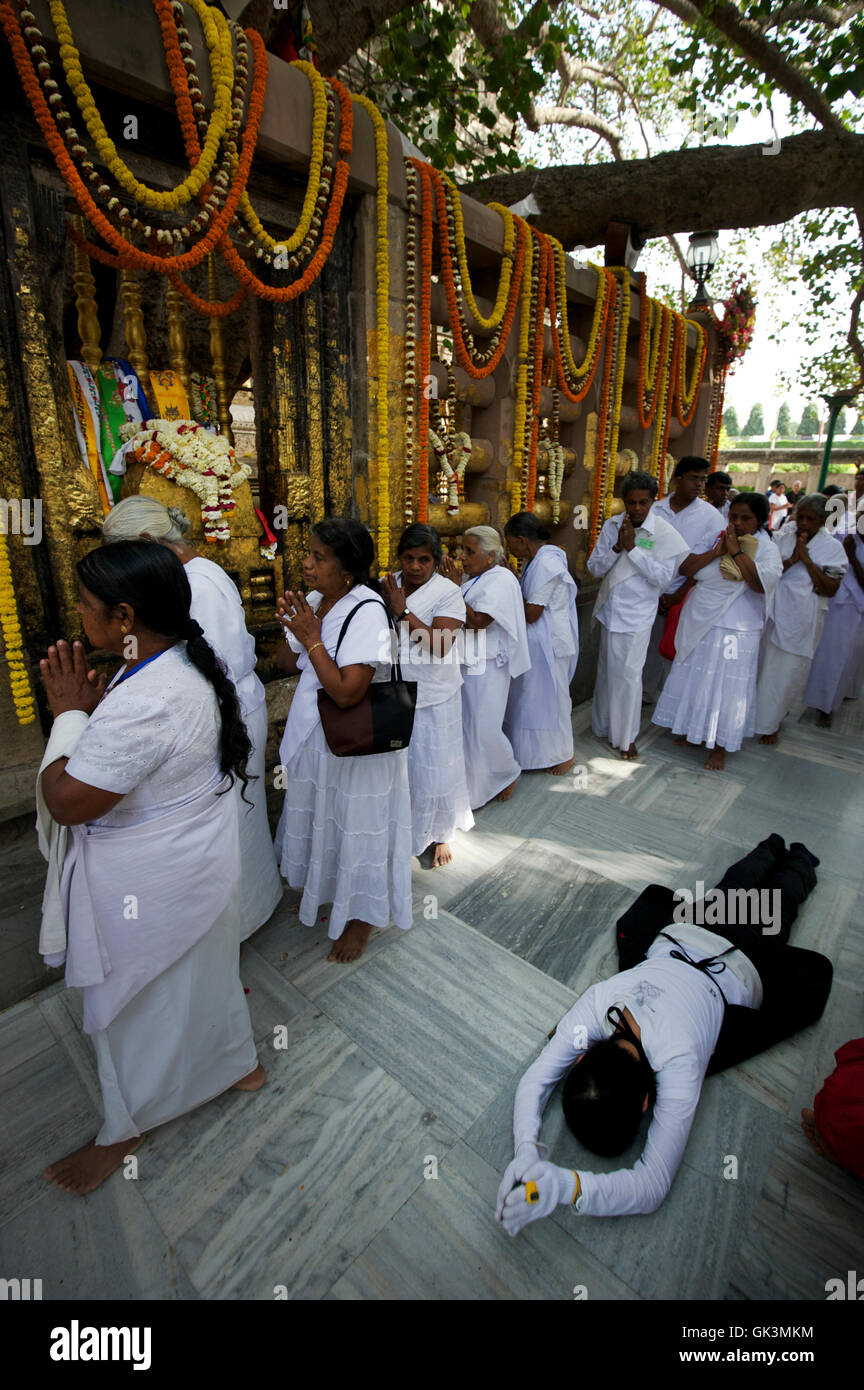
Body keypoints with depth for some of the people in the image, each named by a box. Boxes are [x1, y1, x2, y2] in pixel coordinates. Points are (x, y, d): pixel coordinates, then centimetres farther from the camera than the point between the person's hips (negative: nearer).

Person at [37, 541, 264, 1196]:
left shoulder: (142, 703, -34)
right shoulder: (187, 663, -3)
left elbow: (66, 803, -25)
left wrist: (70, 713, -16)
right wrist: (90, 707, -7)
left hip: (153, 883, -9)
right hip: (200, 856, 9)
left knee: (141, 1001, 16)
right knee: (204, 973, 28)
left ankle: (124, 1129, 45)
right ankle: (240, 1062, 53)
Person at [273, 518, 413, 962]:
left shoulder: (366, 611, -25)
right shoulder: (313, 601, -1)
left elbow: (346, 692, -30)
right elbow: (287, 664, 6)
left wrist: (311, 638, -24)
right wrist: (291, 628, -12)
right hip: (313, 733, 8)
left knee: (356, 825, 11)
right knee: (322, 819, 25)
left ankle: (362, 917, 35)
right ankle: (322, 891, 53)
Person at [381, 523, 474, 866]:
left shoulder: (448, 593, -11)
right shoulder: (388, 587, 2)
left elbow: (439, 647, -24)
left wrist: (402, 610, -24)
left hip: (432, 697, -4)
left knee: (434, 768, 8)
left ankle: (440, 834, 33)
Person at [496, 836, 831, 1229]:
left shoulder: (678, 1062, -50)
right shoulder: (595, 1004, -42)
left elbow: (653, 1185, -48)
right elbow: (536, 1077, -34)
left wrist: (568, 1186, -62)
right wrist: (527, 1148, -53)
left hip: (740, 971, -2)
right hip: (675, 943, 2)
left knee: (769, 916, 31)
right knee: (731, 892, 34)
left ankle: (799, 859, 59)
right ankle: (771, 849, 60)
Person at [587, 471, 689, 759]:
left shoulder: (665, 534, -12)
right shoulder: (612, 526, 0)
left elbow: (664, 577, -19)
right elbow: (595, 568, -1)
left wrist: (632, 548, -22)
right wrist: (617, 547, -18)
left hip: (637, 615, -4)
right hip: (609, 609, 4)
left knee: (629, 675, -1)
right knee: (607, 670, 16)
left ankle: (627, 738, 16)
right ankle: (604, 727, 35)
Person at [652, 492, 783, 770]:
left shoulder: (766, 548, -6)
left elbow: (763, 583, -23)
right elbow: (685, 569, -5)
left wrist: (736, 552, -21)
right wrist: (717, 551, -16)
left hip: (735, 631, -4)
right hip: (699, 623, 4)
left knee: (726, 686, 1)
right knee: (694, 679, 13)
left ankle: (720, 746, 16)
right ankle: (693, 731, 34)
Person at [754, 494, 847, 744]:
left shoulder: (833, 548, -1)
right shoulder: (783, 537, 3)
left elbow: (830, 589, -10)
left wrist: (806, 560, -14)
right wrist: (792, 560, -17)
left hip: (802, 619, -1)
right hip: (773, 613, 2)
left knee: (790, 671, 5)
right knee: (765, 665, 8)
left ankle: (769, 723, 20)